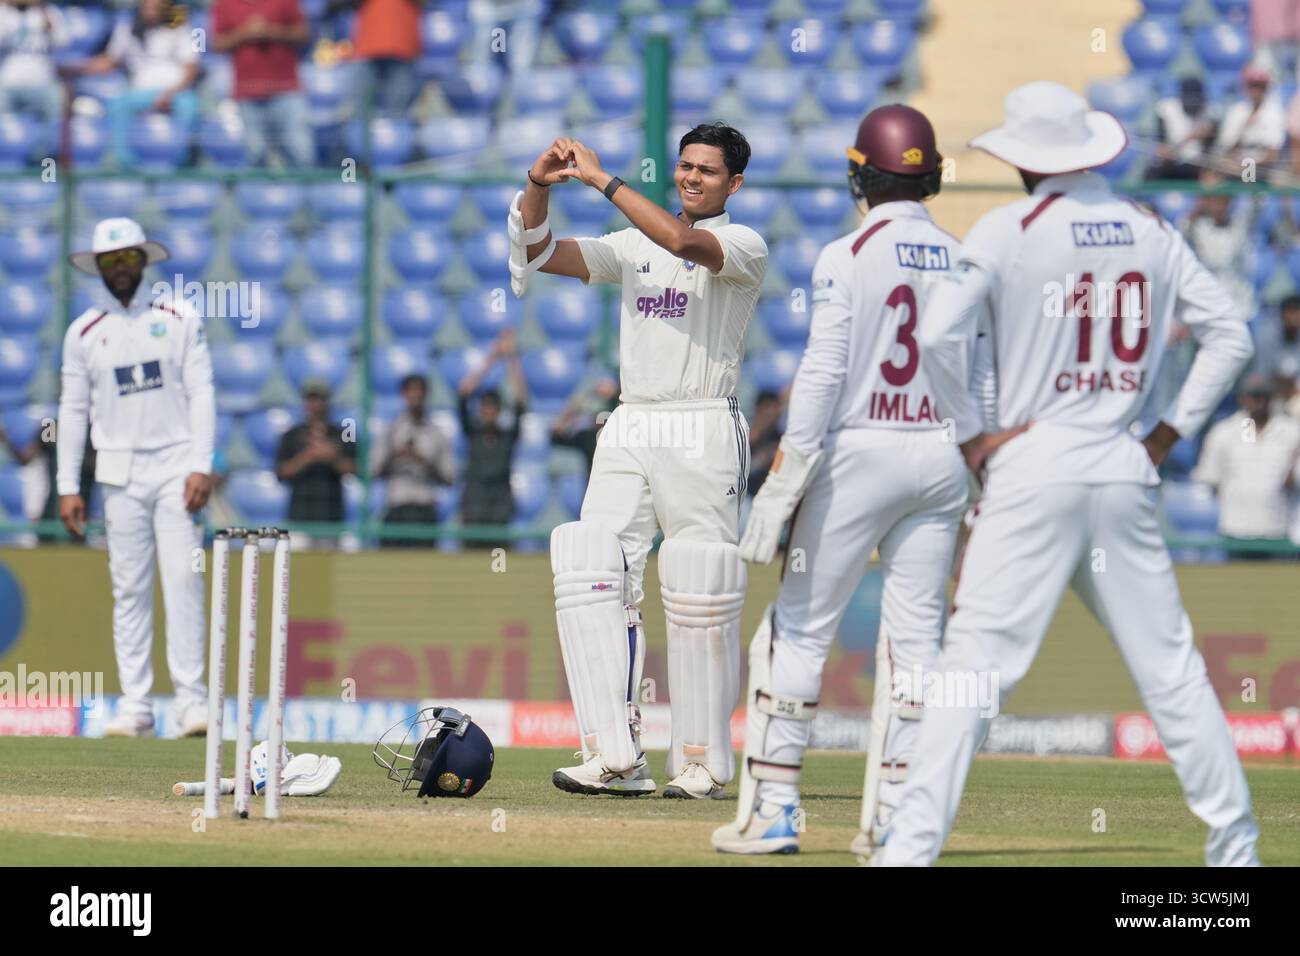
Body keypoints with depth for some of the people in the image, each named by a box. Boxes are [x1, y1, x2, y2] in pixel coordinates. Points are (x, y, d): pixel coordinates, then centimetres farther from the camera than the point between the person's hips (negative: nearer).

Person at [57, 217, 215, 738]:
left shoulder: (179, 319, 4)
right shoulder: (84, 332, 8)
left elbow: (201, 394, 0)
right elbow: (72, 411, 9)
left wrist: (202, 467, -10)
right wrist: (68, 487, 2)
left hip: (176, 465, -2)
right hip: (120, 473, 2)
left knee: (183, 578, -12)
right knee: (129, 588, 0)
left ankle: (192, 700, -12)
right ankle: (135, 707, 2)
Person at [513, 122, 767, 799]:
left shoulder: (744, 247, 1)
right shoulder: (633, 246, 19)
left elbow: (682, 240, -19)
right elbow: (543, 255, 11)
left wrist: (603, 181, -19)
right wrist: (539, 189, -6)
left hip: (702, 434, -5)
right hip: (627, 432, 5)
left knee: (700, 599, -6)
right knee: (592, 578, -9)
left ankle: (702, 761, 2)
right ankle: (616, 759, -12)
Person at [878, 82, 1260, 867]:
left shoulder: (1010, 230, -5)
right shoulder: (1153, 234, 8)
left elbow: (940, 334, -14)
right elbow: (1230, 335, 9)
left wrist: (971, 433, -3)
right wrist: (1171, 433, 12)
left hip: (1033, 470, -4)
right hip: (1123, 476, 4)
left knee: (976, 657, -6)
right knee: (1169, 662, 10)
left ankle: (915, 841, -12)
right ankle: (1235, 839, 12)